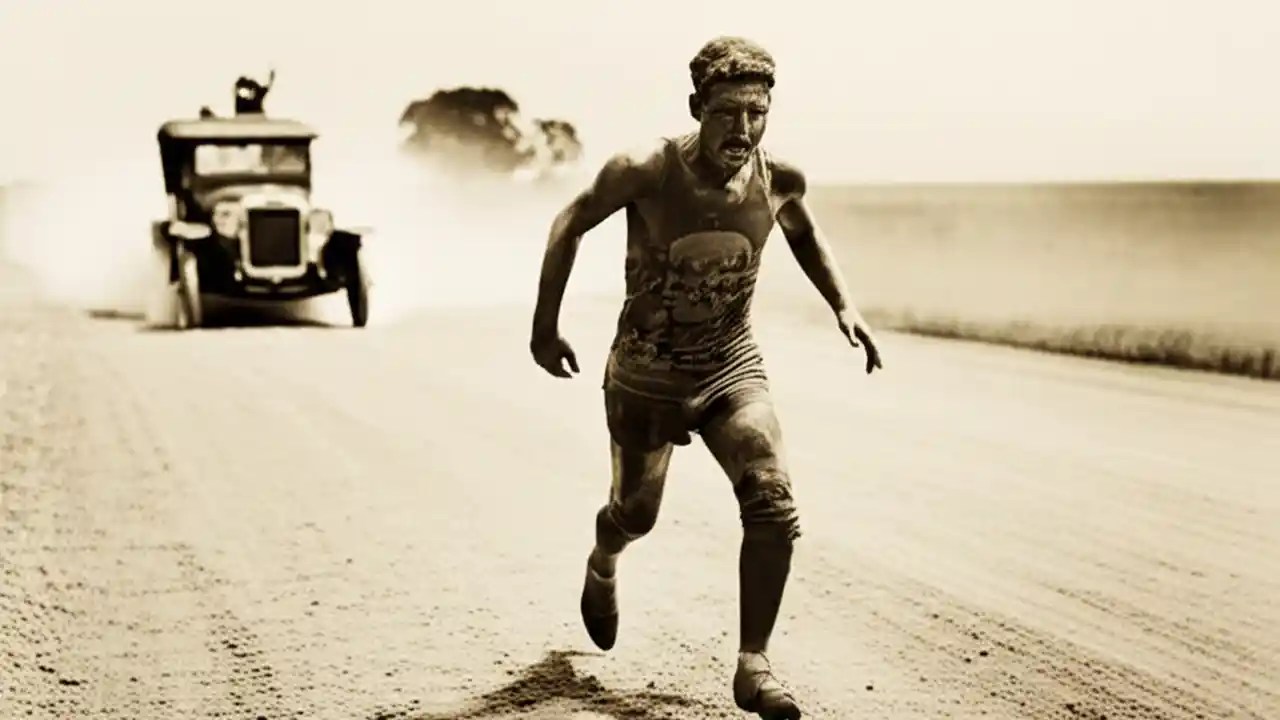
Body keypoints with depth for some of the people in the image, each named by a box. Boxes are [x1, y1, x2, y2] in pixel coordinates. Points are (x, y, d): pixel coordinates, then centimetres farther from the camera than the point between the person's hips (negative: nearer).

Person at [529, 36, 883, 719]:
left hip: (733, 367, 2)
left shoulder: (778, 178, -14)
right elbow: (572, 222, -5)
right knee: (636, 511, 16)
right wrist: (545, 325, -2)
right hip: (646, 373, -2)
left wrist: (843, 305, 0)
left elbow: (803, 232, 12)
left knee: (774, 509, -18)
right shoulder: (646, 171, -24)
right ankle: (602, 566, 54)